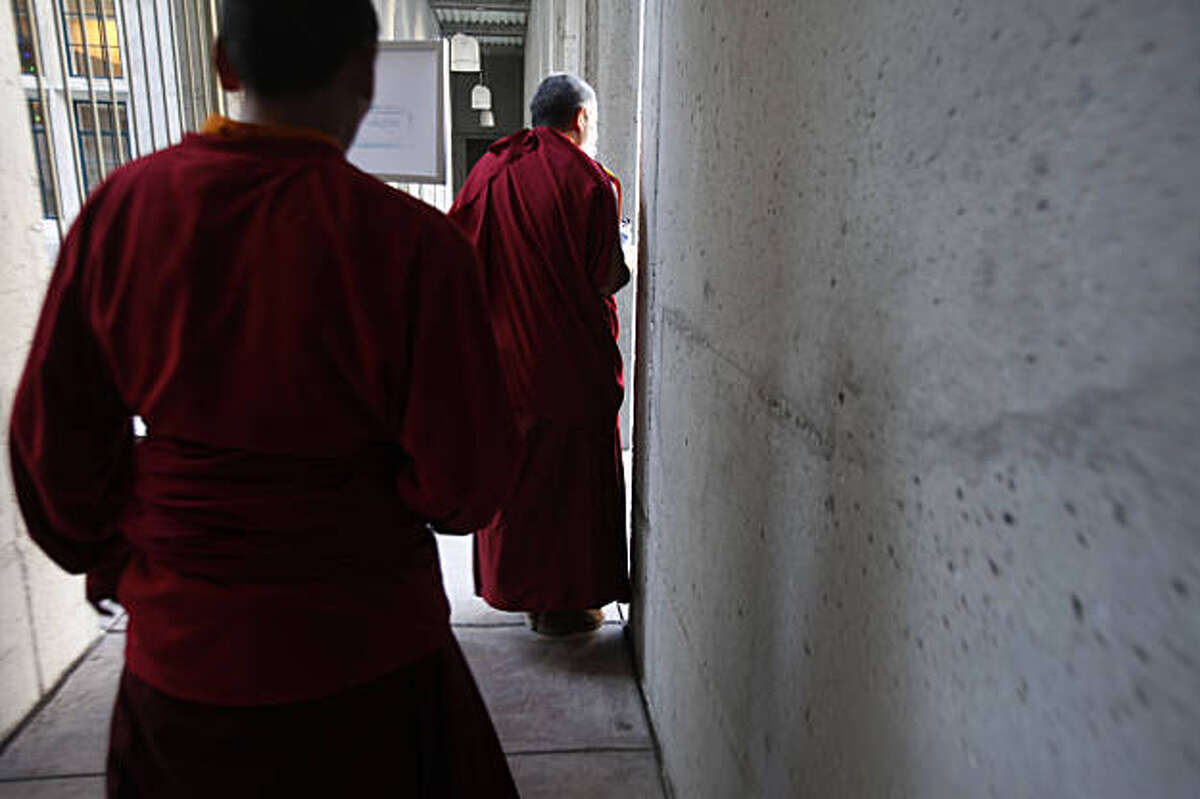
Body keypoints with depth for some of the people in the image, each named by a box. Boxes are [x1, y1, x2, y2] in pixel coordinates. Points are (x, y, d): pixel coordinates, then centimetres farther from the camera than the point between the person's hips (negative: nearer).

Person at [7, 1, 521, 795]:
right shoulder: (410, 242, -21)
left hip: (178, 651, 4)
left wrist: (111, 559, 18)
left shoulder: (122, 207, -8)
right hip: (363, 661, -3)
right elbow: (466, 482, -17)